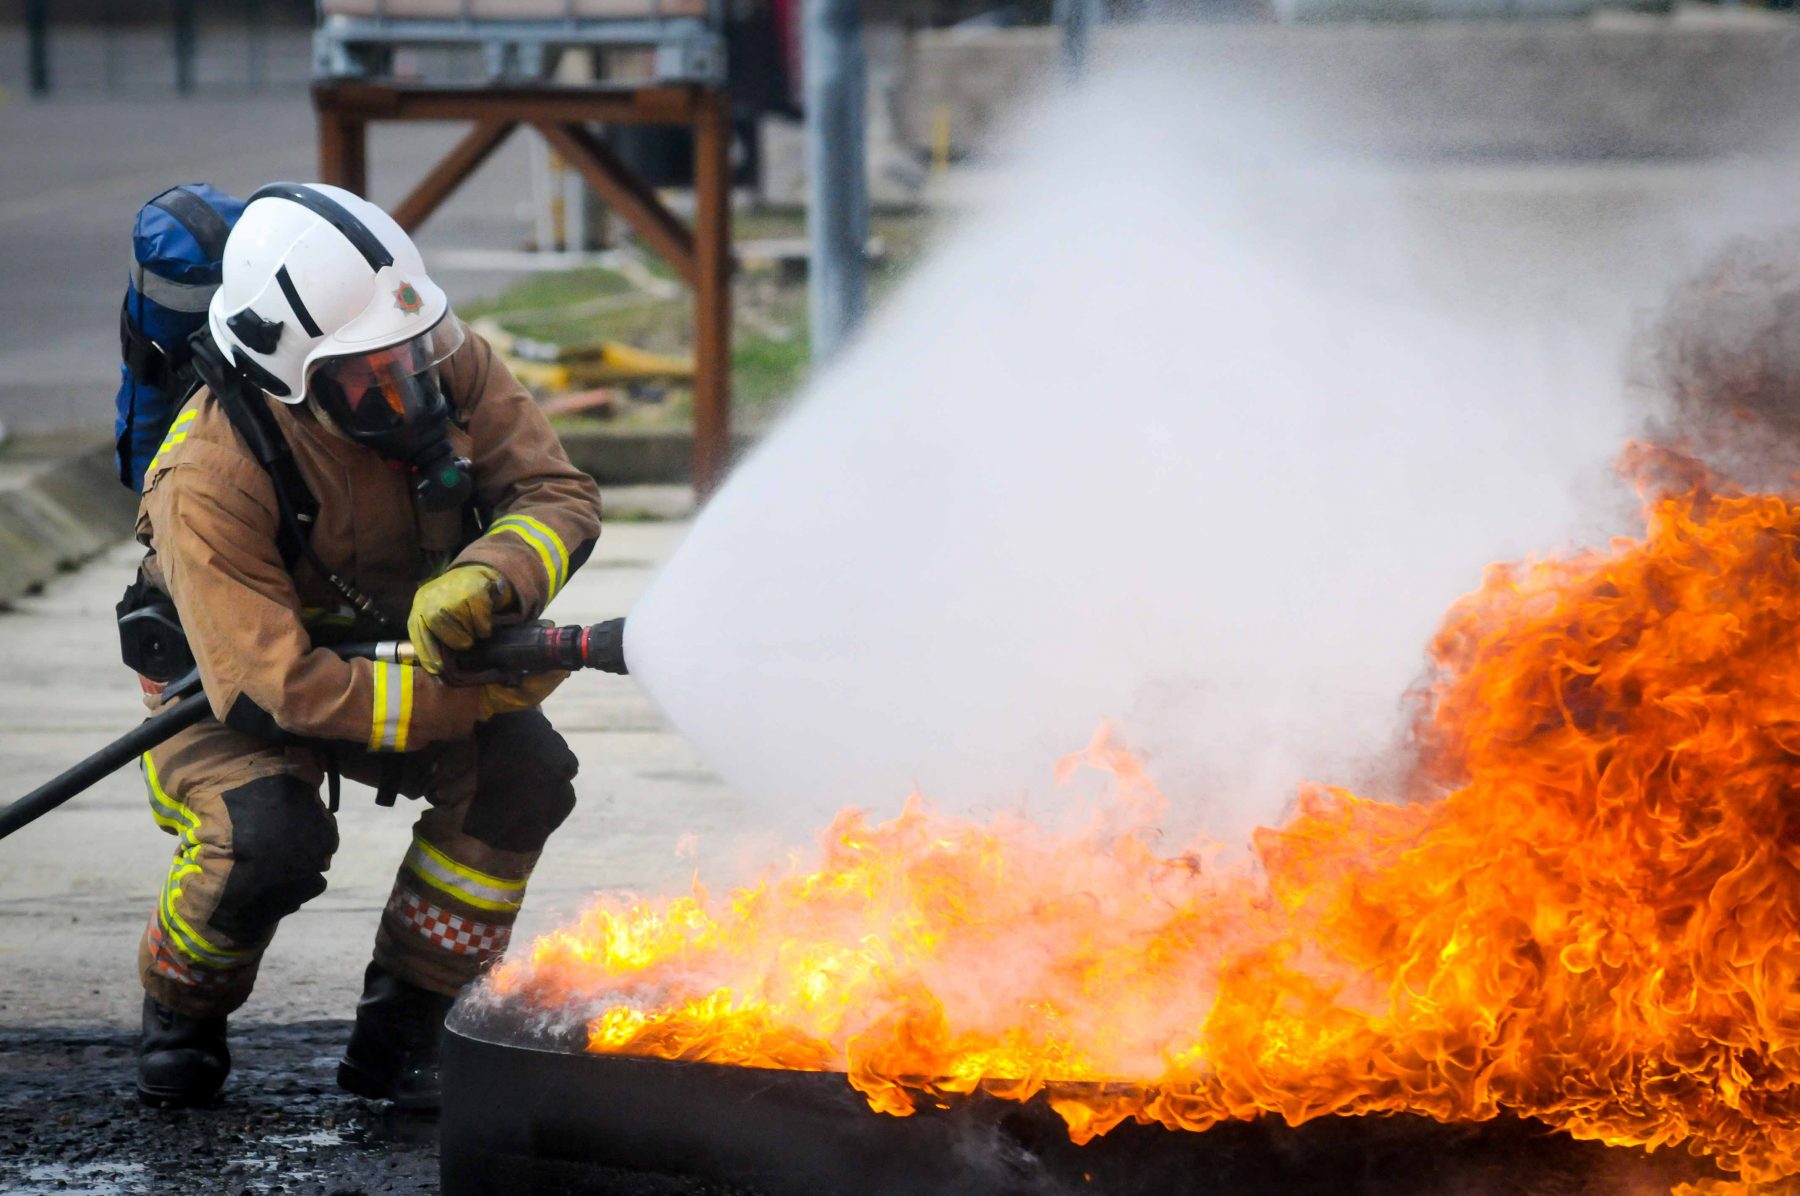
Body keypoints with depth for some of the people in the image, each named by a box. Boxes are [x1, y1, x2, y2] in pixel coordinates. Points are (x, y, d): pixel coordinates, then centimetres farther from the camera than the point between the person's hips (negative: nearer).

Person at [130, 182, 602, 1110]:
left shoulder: (446, 370, -22)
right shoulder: (211, 477, -36)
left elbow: (559, 496, -17)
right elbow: (271, 690, -38)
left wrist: (485, 582, -41)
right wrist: (476, 693, -38)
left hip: (397, 646, 5)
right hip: (228, 682, -5)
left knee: (525, 773, -21)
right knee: (273, 834, -34)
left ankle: (397, 1036, -4)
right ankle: (180, 1020, 0)